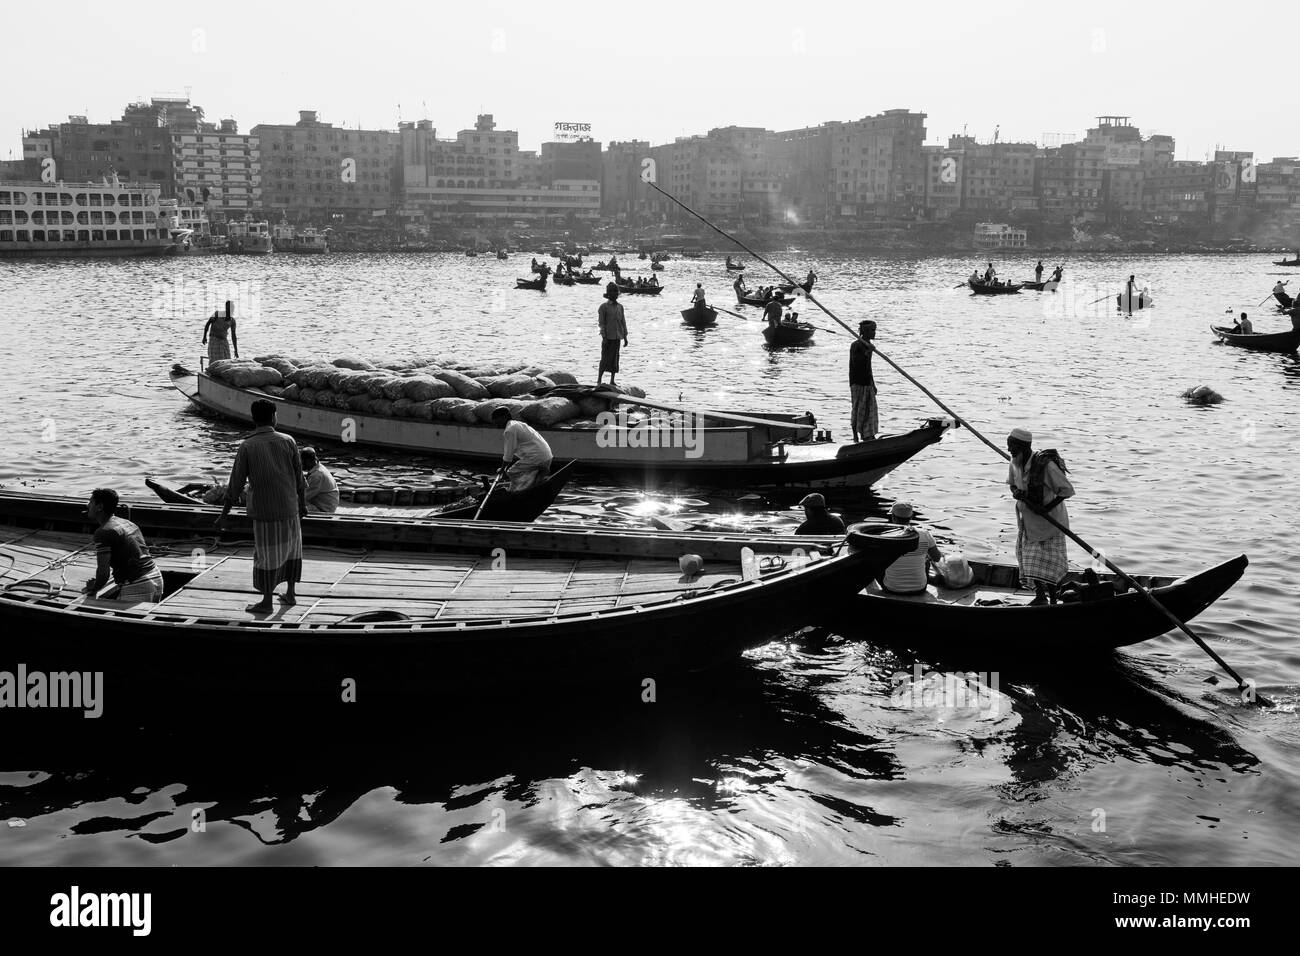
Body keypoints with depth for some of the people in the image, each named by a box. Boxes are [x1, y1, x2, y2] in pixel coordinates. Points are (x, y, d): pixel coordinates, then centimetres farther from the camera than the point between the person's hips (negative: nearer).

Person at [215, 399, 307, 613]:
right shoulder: (287, 441, -5)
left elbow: (235, 485, -7)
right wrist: (302, 505, 13)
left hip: (264, 513, -2)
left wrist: (224, 515, 1)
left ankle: (267, 601, 15)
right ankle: (290, 593, 25)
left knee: (266, 555, 8)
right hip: (290, 509, 2)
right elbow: (300, 478, 0)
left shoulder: (247, 447, -9)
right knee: (290, 548, 19)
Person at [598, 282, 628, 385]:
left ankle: (612, 381, 14)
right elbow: (601, 322, -7)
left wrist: (625, 337, 12)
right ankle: (599, 380, 1)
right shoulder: (604, 306, -5)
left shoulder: (620, 307, 11)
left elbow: (623, 322, 14)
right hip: (608, 337, -5)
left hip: (617, 337, 5)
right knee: (605, 359, -5)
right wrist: (604, 337, -13)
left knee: (615, 359, 7)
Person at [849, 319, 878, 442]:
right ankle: (856, 437, 6)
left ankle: (868, 437, 17)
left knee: (870, 410, 9)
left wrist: (873, 384, 21)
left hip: (867, 383, 8)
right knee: (859, 411, -3)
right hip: (858, 384, -8)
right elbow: (856, 363, -25)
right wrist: (867, 352, -30)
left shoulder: (867, 345, 13)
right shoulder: (856, 345, -13)